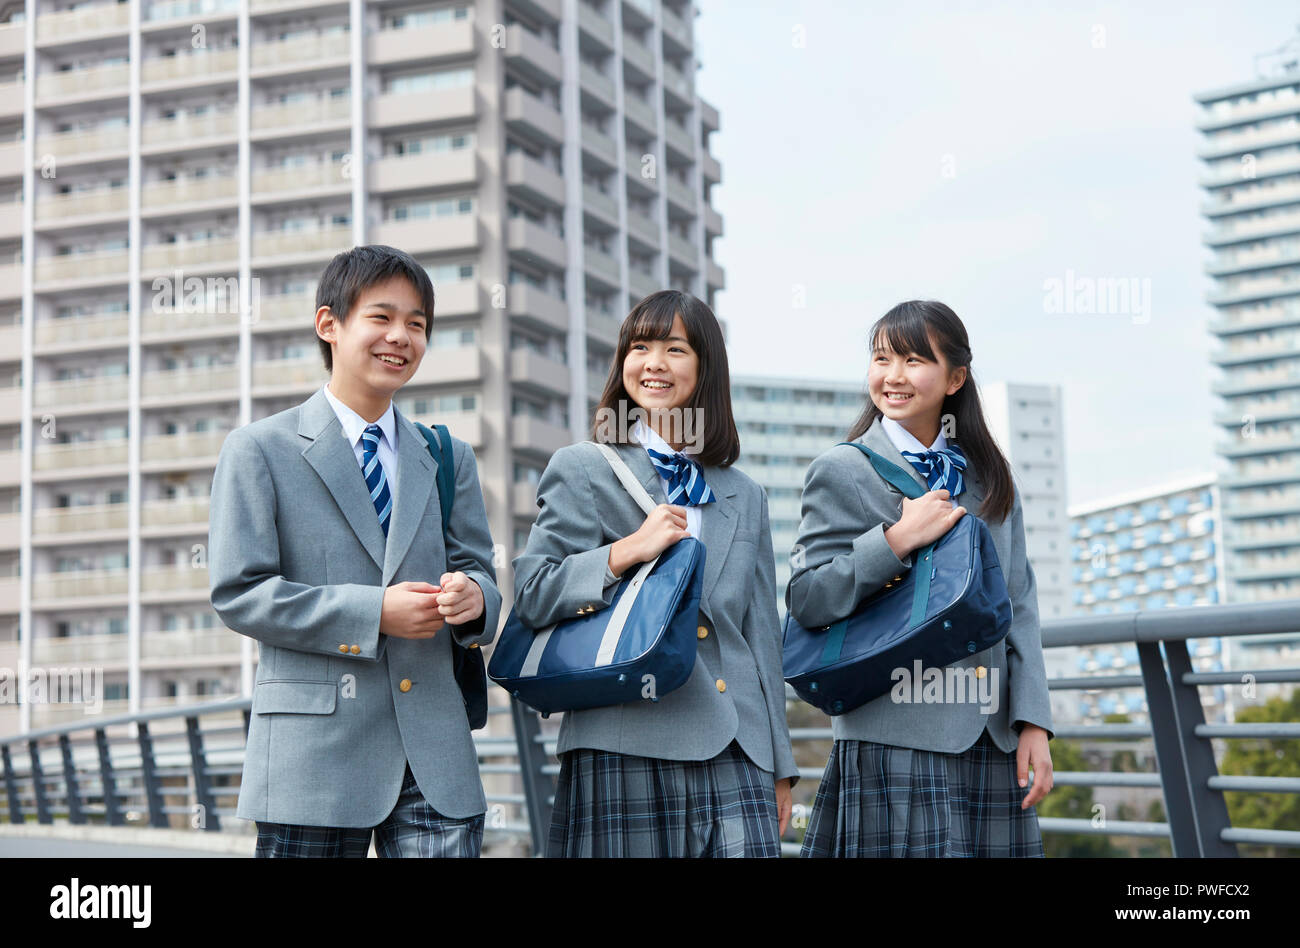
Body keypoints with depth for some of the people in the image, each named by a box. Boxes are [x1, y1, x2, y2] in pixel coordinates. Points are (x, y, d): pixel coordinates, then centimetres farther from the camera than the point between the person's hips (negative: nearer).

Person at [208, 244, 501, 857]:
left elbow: (478, 572, 16)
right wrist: (372, 612, -13)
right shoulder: (259, 451, 3)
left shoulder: (449, 458, 18)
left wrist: (473, 596, -10)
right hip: (316, 754, -3)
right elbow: (236, 593, -5)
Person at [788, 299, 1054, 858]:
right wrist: (898, 540, -15)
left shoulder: (990, 476, 15)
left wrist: (1033, 722, 3)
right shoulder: (841, 471, 1)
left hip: (992, 743, 5)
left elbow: (1018, 604, 12)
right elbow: (805, 601, -6)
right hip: (895, 743, -4)